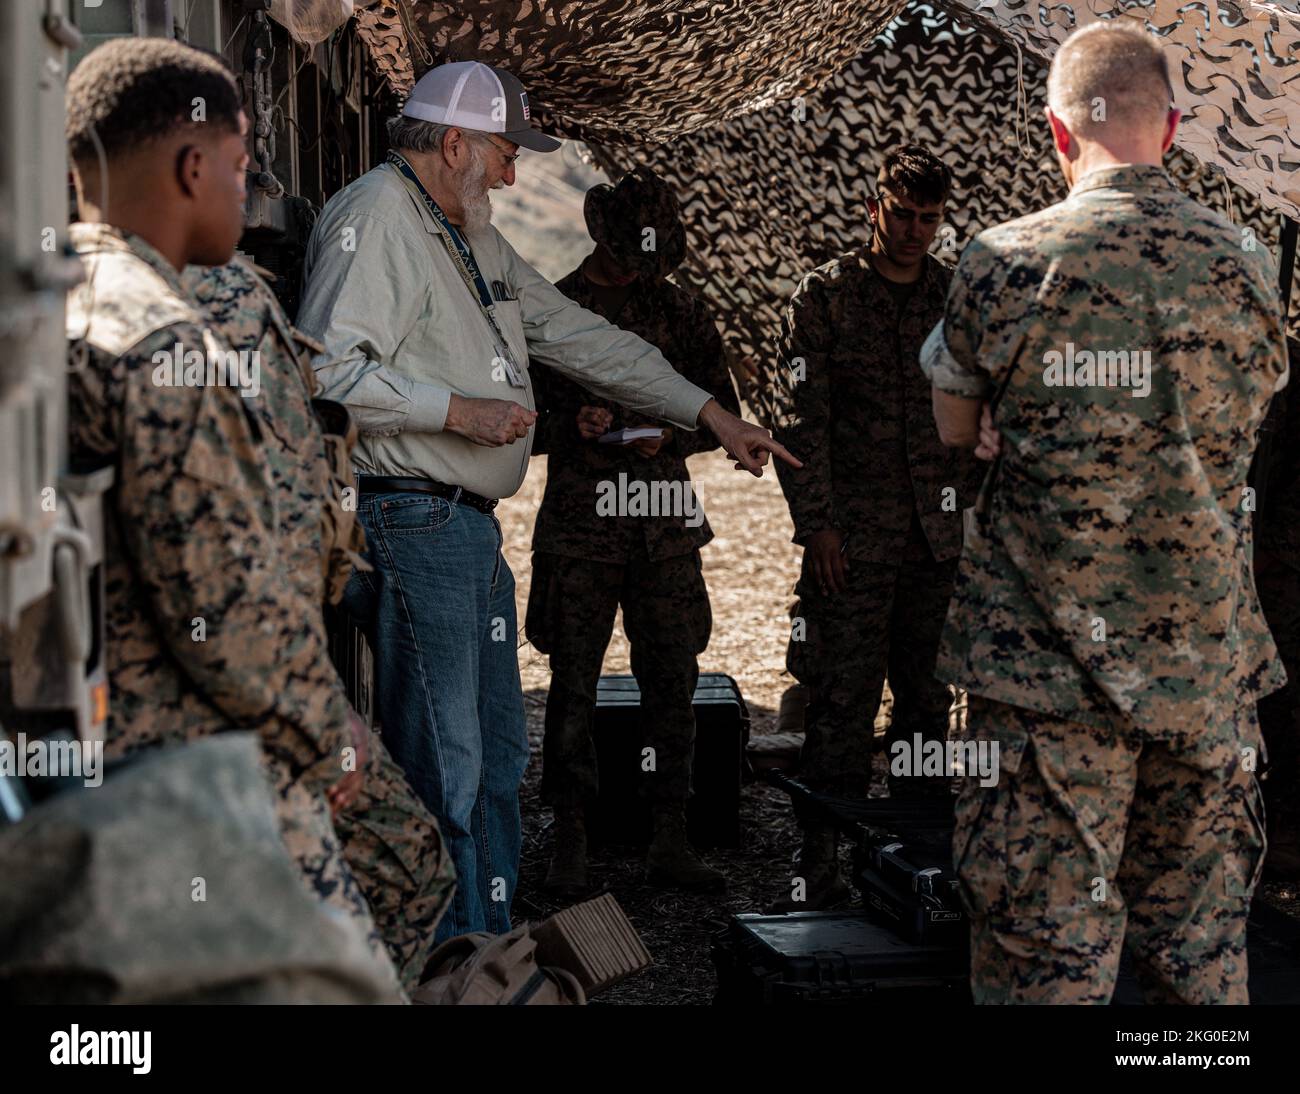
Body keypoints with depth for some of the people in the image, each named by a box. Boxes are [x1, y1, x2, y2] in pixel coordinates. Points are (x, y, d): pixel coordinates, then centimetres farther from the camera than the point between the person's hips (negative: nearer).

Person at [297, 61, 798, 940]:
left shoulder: (477, 242, 21)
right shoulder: (375, 218, -10)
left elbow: (581, 338, 23)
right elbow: (326, 369, -21)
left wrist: (712, 414, 20)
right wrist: (459, 411, -18)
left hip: (475, 529, 10)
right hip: (411, 525, -10)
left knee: (496, 758, 14)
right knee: (444, 767, -8)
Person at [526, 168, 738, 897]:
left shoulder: (682, 312, 11)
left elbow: (723, 414, 15)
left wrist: (669, 433, -5)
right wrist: (573, 427, -16)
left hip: (665, 522, 3)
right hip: (580, 524, -3)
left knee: (673, 683, 3)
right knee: (574, 687, -1)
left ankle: (671, 843, 12)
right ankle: (572, 846, 8)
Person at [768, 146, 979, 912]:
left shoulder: (961, 299, 10)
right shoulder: (826, 296, 1)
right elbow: (801, 418, -2)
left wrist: (973, 505, 7)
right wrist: (816, 523, -9)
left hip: (940, 537, 4)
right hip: (853, 536, -3)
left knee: (928, 700, 9)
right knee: (843, 704, -6)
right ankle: (821, 870, -1)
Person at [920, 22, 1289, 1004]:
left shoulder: (1004, 264, -7)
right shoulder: (1246, 268, 2)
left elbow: (956, 429, 8)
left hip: (1052, 668, -3)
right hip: (1210, 667, 3)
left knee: (1048, 956, 2)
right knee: (1201, 948, 13)